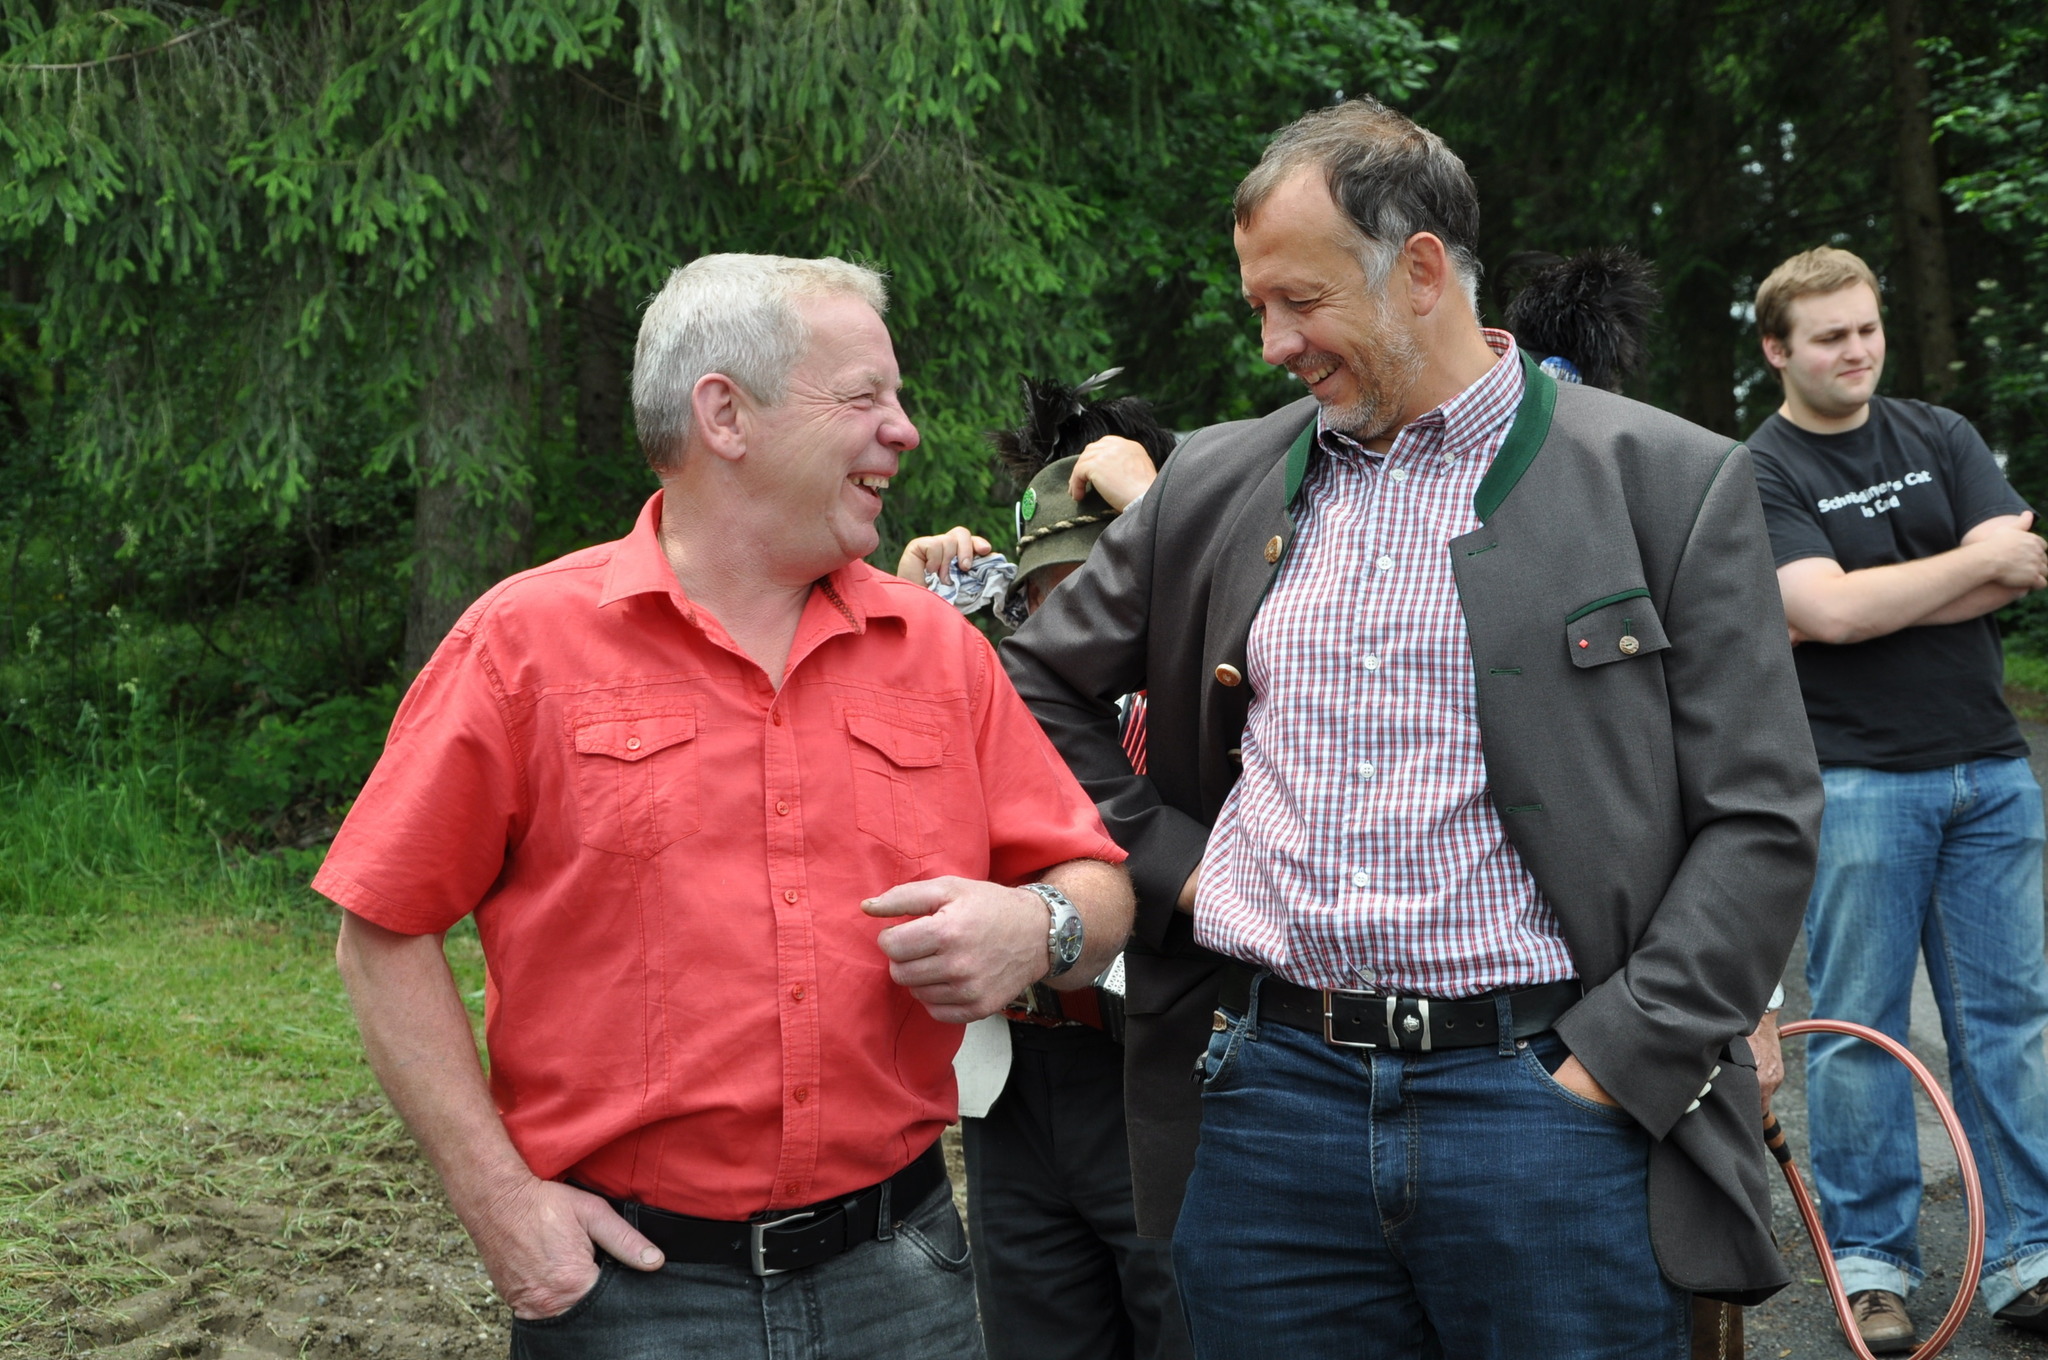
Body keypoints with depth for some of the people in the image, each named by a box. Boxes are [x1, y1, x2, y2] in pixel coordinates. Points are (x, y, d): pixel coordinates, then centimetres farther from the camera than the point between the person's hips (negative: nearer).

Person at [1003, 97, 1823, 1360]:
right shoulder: (1216, 481, 11)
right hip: (1266, 1092, 3)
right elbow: (1039, 688, 21)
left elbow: (1760, 822, -2)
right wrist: (1164, 860, 8)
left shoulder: (1672, 483, 0)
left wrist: (1617, 1069, -9)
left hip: (1545, 1094, -3)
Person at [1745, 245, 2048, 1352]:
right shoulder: (1759, 477, -4)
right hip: (1856, 778, -4)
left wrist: (1876, 602, -12)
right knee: (1858, 1029, 1)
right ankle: (1868, 1258, 12)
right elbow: (1829, 608, -19)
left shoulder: (1940, 438, 11)